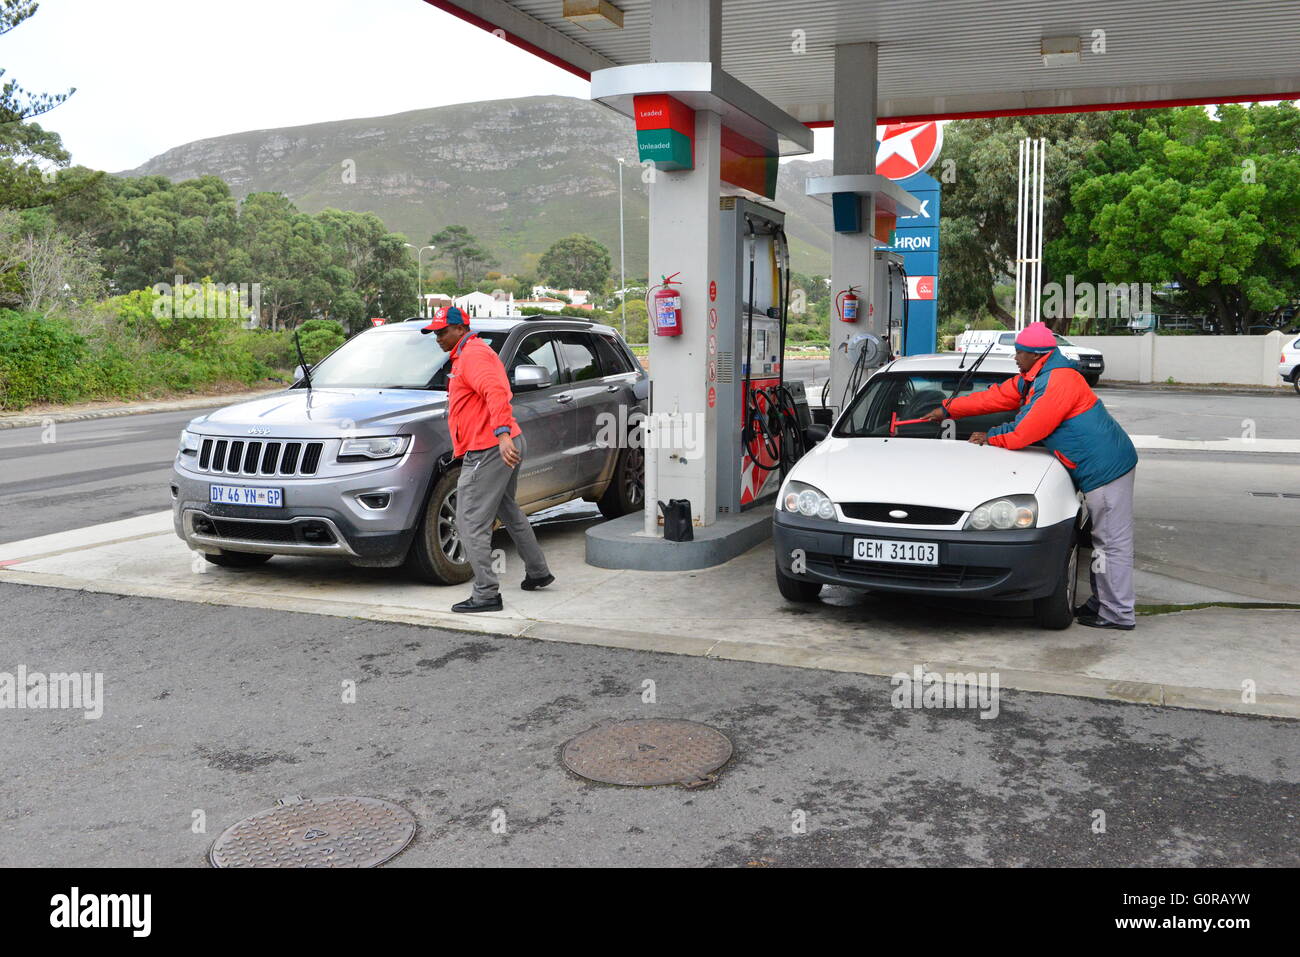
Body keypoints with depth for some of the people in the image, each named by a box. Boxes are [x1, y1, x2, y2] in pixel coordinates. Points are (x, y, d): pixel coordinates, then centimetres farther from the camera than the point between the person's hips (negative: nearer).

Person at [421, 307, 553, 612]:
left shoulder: (472, 355, -12)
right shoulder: (464, 355, 23)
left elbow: (495, 392, -28)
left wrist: (503, 434, -42)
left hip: (488, 451, -12)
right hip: (507, 448, 12)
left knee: (471, 524, -9)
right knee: (509, 512, 26)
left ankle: (486, 594, -7)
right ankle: (538, 572, 37)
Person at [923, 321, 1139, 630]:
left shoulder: (1058, 381, -19)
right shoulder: (1033, 380, 15)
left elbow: (1028, 431, -20)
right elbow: (995, 397, 21)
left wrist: (991, 438, -4)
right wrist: (948, 409, 24)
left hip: (1105, 468, -11)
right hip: (1103, 466, 11)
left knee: (1113, 543, -6)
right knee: (1104, 540, 14)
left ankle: (1118, 615, -3)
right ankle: (1101, 603, 21)